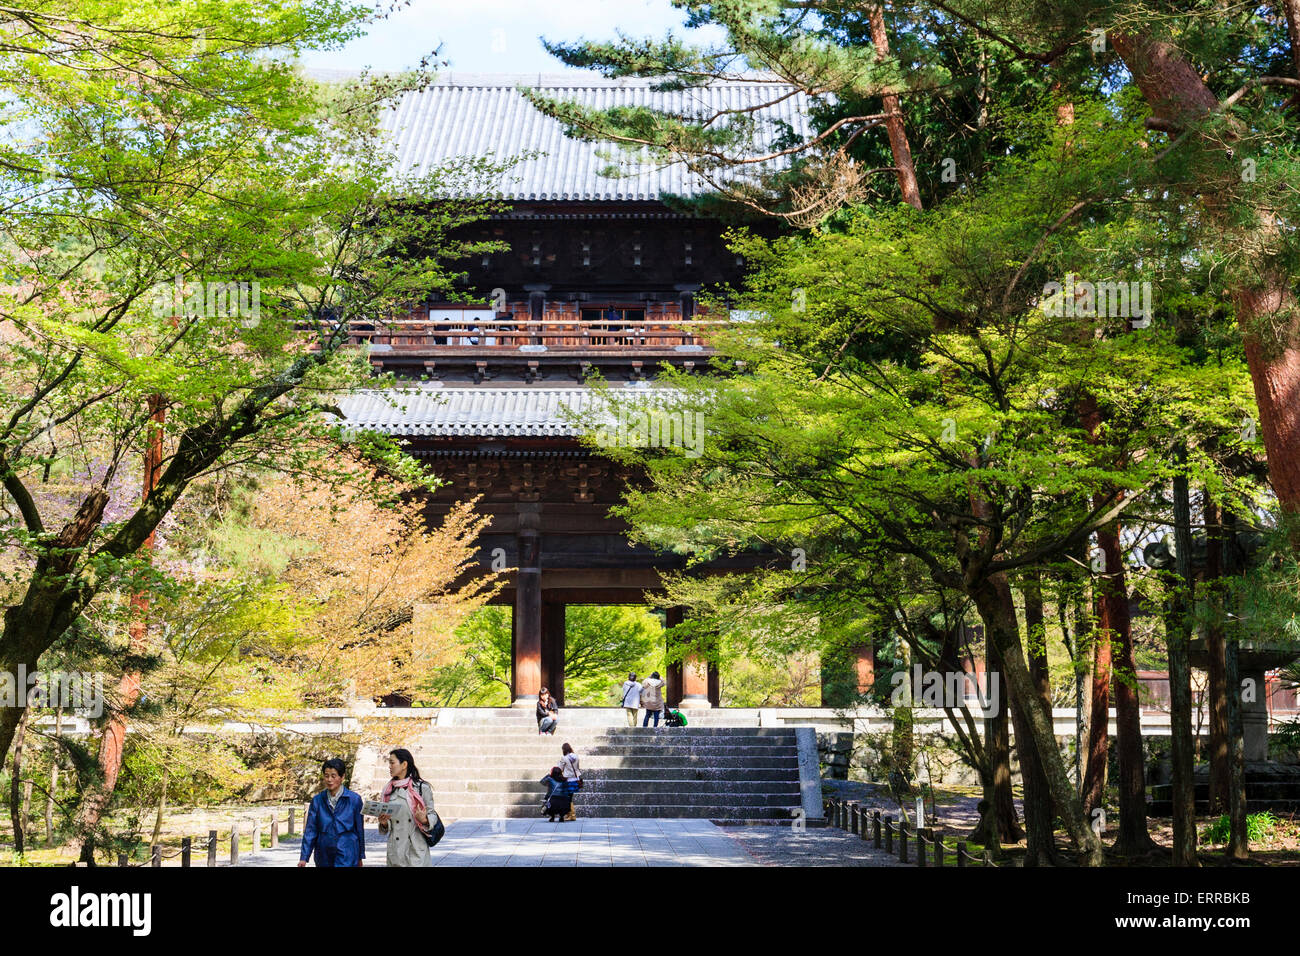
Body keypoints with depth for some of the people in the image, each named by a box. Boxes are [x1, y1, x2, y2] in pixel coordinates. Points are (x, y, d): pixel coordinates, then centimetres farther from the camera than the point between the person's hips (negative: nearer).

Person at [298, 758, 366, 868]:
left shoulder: (354, 799, -1)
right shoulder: (317, 800, 5)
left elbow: (360, 830, 5)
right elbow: (310, 830, 4)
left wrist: (360, 857, 9)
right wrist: (304, 857, -3)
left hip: (347, 856, -4)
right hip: (323, 856, 4)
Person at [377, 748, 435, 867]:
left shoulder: (422, 788, -1)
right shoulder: (388, 789, 10)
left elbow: (432, 815, 2)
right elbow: (386, 827, 16)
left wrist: (424, 819, -18)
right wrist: (383, 822, -5)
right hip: (396, 848, 3)